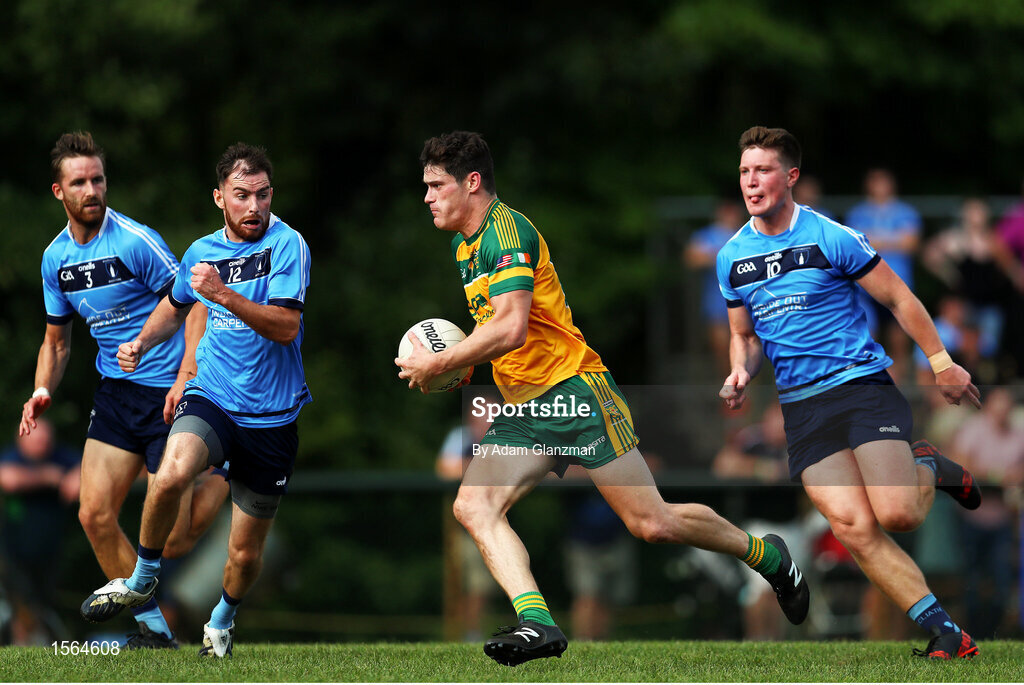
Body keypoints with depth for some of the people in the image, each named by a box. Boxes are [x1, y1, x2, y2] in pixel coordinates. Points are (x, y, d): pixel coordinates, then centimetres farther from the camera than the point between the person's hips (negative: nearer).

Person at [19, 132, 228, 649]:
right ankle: (152, 627, 7)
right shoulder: (55, 258, 6)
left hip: (169, 394, -6)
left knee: (171, 540, -8)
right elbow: (56, 339, 19)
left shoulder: (136, 241, -15)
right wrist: (43, 391, 1)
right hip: (115, 394, 6)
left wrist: (186, 378, -23)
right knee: (95, 515, -7)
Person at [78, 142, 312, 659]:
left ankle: (223, 617, 41)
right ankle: (143, 579, -8)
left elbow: (286, 327, -22)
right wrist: (142, 343, 9)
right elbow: (175, 305, 27)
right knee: (171, 475, -32)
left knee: (246, 552, 8)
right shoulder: (202, 251, 5)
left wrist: (223, 294, -31)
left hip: (271, 418, -2)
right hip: (212, 401, 2)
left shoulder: (286, 244, -11)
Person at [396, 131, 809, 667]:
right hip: (520, 411, 9)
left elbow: (509, 329, -28)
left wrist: (436, 364, -20)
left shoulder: (506, 230, -16)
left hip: (574, 393, -9)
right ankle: (536, 622, -30)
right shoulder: (464, 246, 15)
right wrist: (457, 367, 13)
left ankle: (767, 557, 18)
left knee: (652, 523, -6)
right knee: (473, 507, -16)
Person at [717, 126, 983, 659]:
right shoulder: (732, 258, 9)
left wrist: (941, 363, -1)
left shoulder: (830, 239, -7)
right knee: (853, 527, -15)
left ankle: (928, 470, 16)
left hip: (861, 382, -4)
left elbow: (899, 299, 1)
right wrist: (741, 374, 1)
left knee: (897, 514, -20)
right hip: (800, 406, 4)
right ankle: (944, 633, -11)